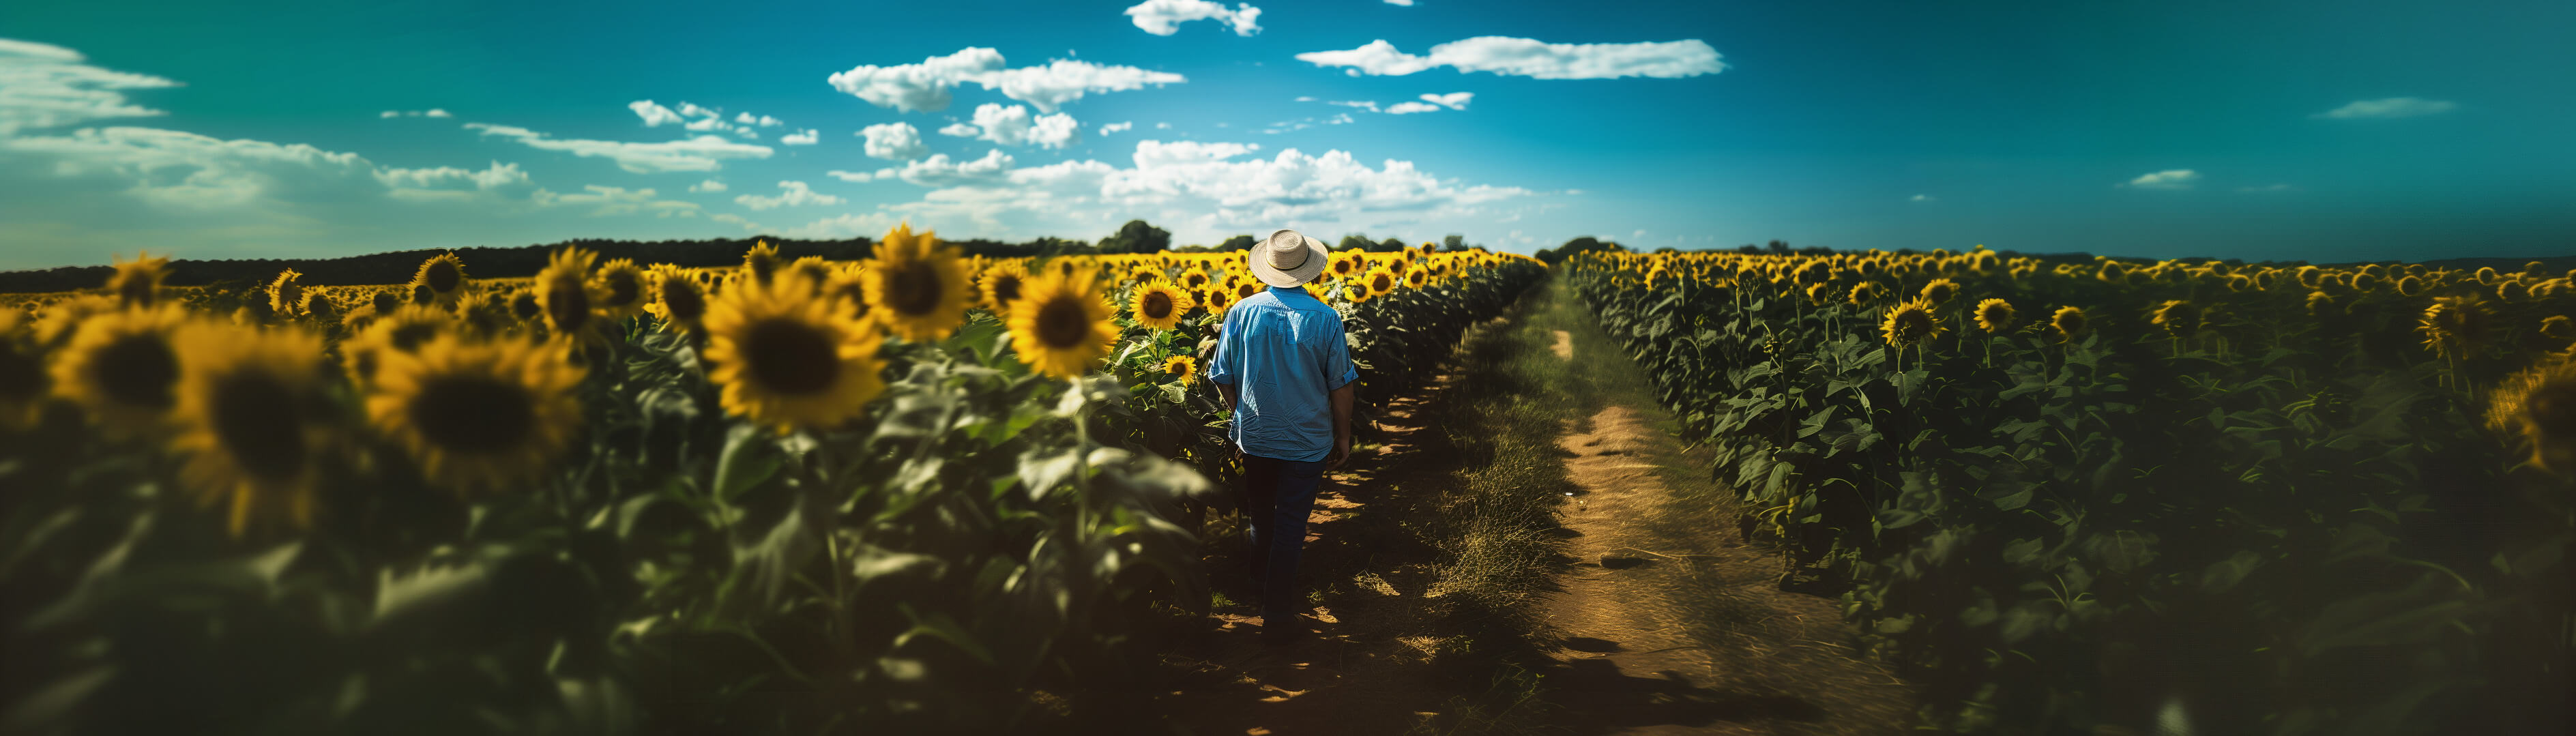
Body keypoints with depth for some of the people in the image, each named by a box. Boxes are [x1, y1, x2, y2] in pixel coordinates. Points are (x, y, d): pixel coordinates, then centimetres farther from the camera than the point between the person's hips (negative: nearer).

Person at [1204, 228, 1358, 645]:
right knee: (1290, 525, 5)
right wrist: (1343, 437, 6)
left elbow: (1223, 379, 0)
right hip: (1308, 441, -3)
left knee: (1261, 517, 21)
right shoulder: (1325, 319, -13)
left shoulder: (1241, 313, -7)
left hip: (1255, 438, 3)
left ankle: (1265, 590, 43)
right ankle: (1277, 616, 11)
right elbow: (1341, 385, -7)